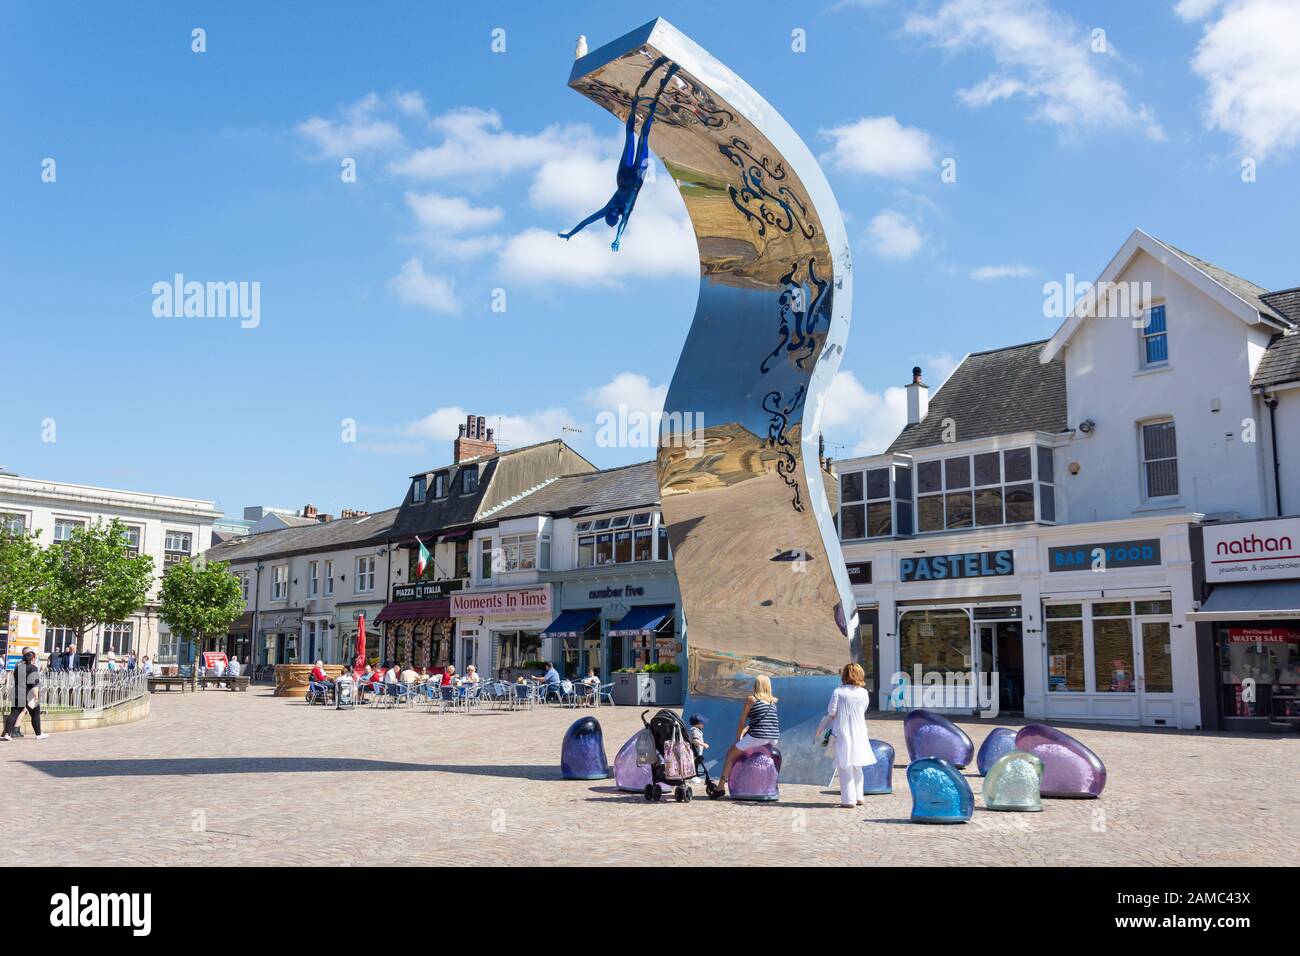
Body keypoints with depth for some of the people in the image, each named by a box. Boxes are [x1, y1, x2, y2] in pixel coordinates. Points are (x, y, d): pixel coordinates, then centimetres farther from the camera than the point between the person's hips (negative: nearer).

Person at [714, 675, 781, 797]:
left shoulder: (751, 699, 1)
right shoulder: (773, 701, 17)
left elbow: (742, 722, 6)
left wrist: (738, 739, 18)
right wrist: (744, 732, 26)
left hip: (758, 736, -6)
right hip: (774, 739, 6)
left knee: (731, 753, 13)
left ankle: (721, 785, 8)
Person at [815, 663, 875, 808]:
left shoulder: (838, 692, -10)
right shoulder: (864, 693, 1)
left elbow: (831, 714, -9)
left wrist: (820, 730, 6)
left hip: (843, 733, -4)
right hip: (859, 735, 4)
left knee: (845, 768, 1)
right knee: (857, 767, 18)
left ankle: (848, 800, -1)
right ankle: (858, 797, 22)